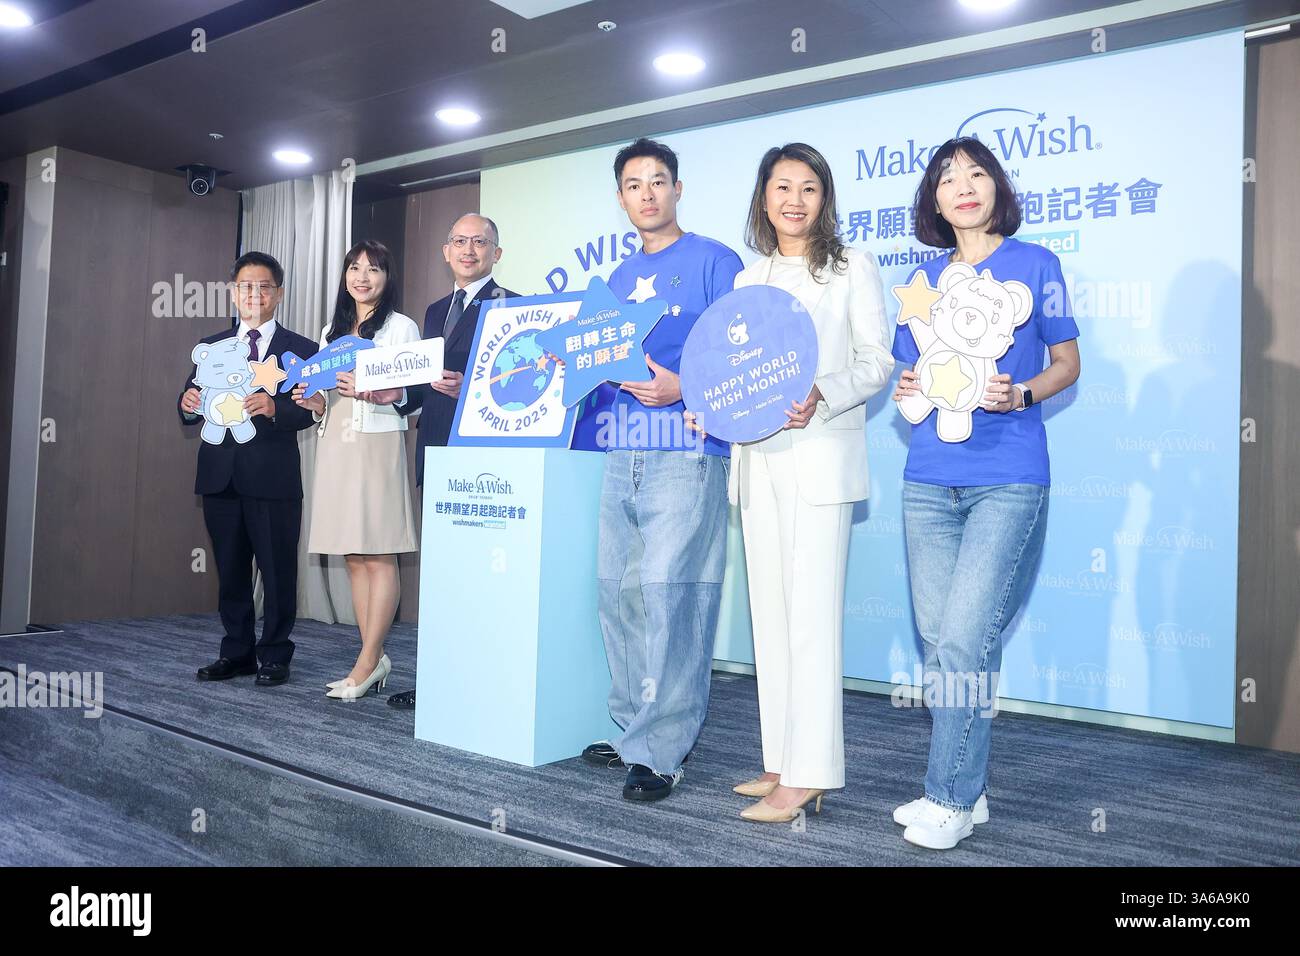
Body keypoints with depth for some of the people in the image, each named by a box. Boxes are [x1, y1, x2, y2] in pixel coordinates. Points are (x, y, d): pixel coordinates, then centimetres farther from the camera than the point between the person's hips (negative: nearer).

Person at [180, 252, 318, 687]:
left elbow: (308, 410, -8)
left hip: (273, 477, -4)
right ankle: (237, 651, 24)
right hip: (221, 475, 4)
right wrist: (188, 403, -14)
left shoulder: (300, 349, 2)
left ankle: (275, 656, 15)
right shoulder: (211, 347, 14)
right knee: (230, 570, 12)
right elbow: (192, 405, 8)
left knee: (278, 570, 2)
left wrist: (274, 408, -27)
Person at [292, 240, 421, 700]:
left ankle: (367, 663, -3)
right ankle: (375, 659, 12)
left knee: (378, 557, -6)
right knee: (354, 559, 6)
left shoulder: (401, 326, 2)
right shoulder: (332, 331, 20)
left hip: (377, 447, -7)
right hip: (336, 449, 7)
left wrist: (367, 392, -22)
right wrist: (314, 402, 1)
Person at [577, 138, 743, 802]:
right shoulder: (618, 279, 22)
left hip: (685, 452, -6)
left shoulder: (714, 261, 2)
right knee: (617, 593, 7)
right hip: (618, 453, 7)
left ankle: (661, 750, -1)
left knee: (668, 592, -10)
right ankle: (633, 730, 20)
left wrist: (682, 388, -19)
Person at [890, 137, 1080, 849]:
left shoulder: (1034, 263, 4)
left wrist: (1021, 394, -12)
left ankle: (949, 798, 4)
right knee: (939, 642, 6)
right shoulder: (925, 278, 15)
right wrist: (908, 390, -1)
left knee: (963, 641, -11)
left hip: (1008, 480, -4)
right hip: (929, 481, 5)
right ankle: (968, 791, 20)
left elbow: (1067, 363, 7)